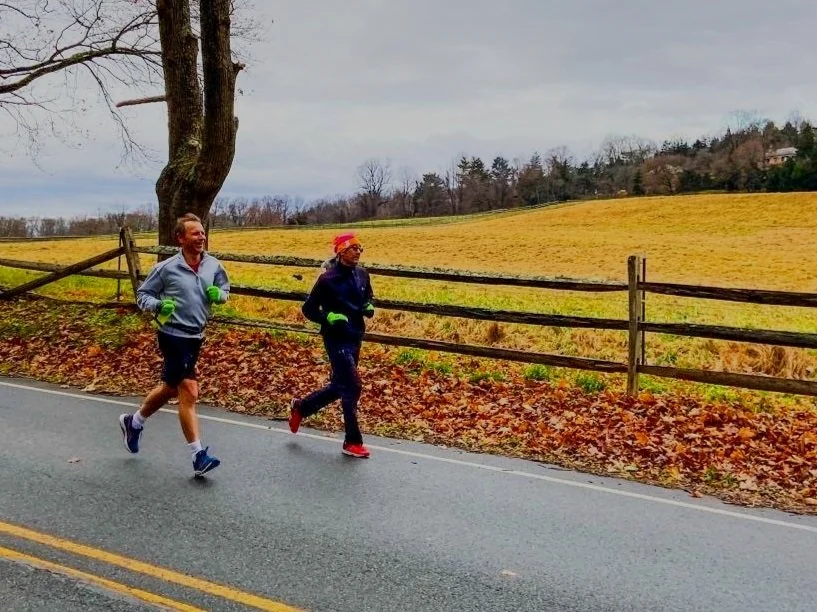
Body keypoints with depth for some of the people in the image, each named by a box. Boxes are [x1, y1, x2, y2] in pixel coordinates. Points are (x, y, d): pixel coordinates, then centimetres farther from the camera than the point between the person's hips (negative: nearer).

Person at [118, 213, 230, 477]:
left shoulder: (214, 266, 0)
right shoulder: (166, 268, -12)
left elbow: (225, 290, 16)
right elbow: (143, 294, -1)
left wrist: (218, 295, -7)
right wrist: (158, 306, -22)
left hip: (196, 337, 6)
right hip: (173, 336, -6)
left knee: (170, 388, 21)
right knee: (189, 392, -11)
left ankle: (133, 422, 46)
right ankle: (199, 456, -4)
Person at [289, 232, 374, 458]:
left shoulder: (362, 275, 4)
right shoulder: (327, 279, -13)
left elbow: (368, 298, 21)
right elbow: (308, 309, -7)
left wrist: (369, 308, -2)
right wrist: (329, 317, -23)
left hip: (355, 339, 7)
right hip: (336, 340, -7)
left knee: (339, 386, 17)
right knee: (352, 387, -8)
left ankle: (300, 408, 40)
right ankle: (353, 442, 5)